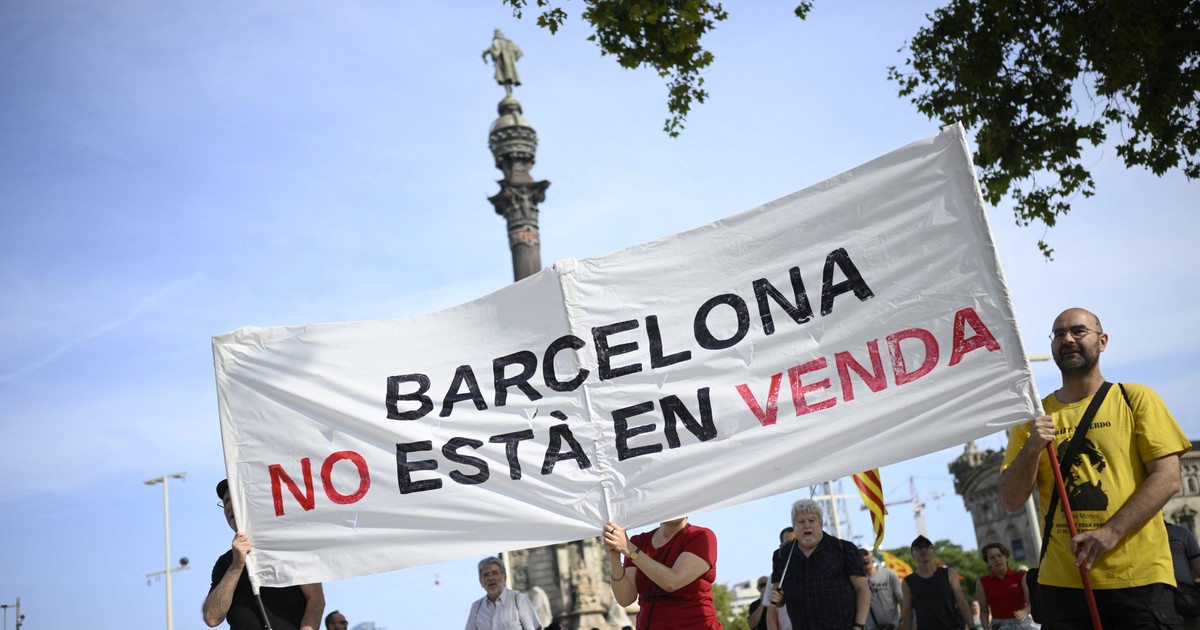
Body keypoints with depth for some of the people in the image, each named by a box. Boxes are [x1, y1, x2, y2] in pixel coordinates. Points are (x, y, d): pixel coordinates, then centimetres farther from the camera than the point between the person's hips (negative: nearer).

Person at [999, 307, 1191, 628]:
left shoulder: (1136, 399, 3)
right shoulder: (1034, 415, 8)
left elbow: (1167, 478, -5)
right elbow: (1011, 501, 4)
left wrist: (1110, 533, -16)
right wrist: (1031, 448, -14)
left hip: (1139, 578, -1)